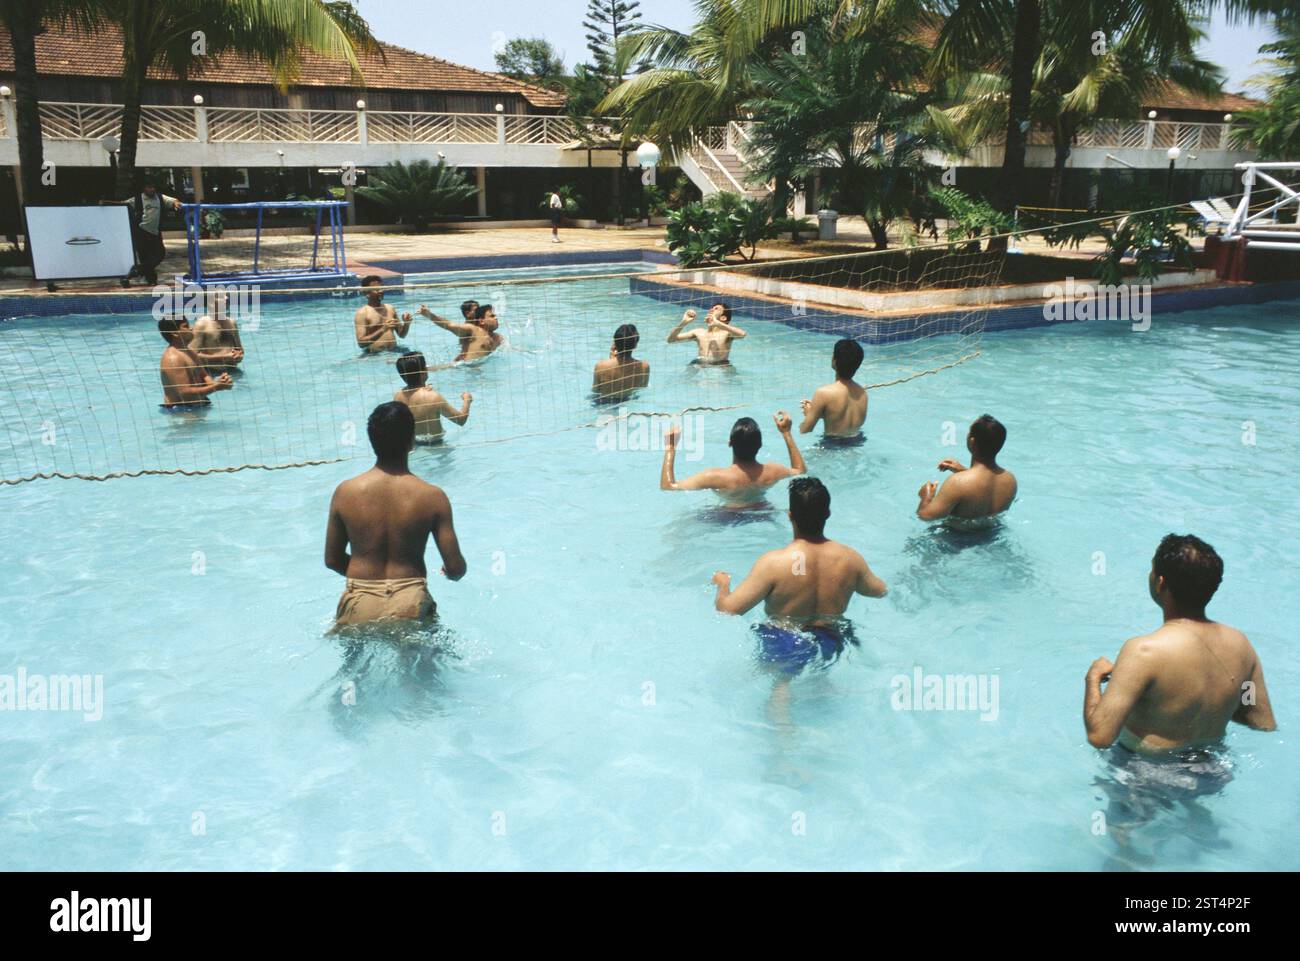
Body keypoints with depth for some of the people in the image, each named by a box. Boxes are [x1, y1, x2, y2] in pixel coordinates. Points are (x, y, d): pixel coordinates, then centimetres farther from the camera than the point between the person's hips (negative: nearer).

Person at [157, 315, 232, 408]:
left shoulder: (189, 352, 15)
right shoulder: (173, 358, -16)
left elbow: (203, 376, 16)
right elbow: (185, 393, -21)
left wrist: (216, 382, -7)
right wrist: (216, 387, -20)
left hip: (197, 407, 10)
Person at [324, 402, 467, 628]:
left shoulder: (345, 492, -2)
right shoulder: (432, 497, -7)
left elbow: (332, 560, 8)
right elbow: (455, 569, -4)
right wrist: (452, 572, 20)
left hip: (359, 604, 2)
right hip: (410, 604, -2)